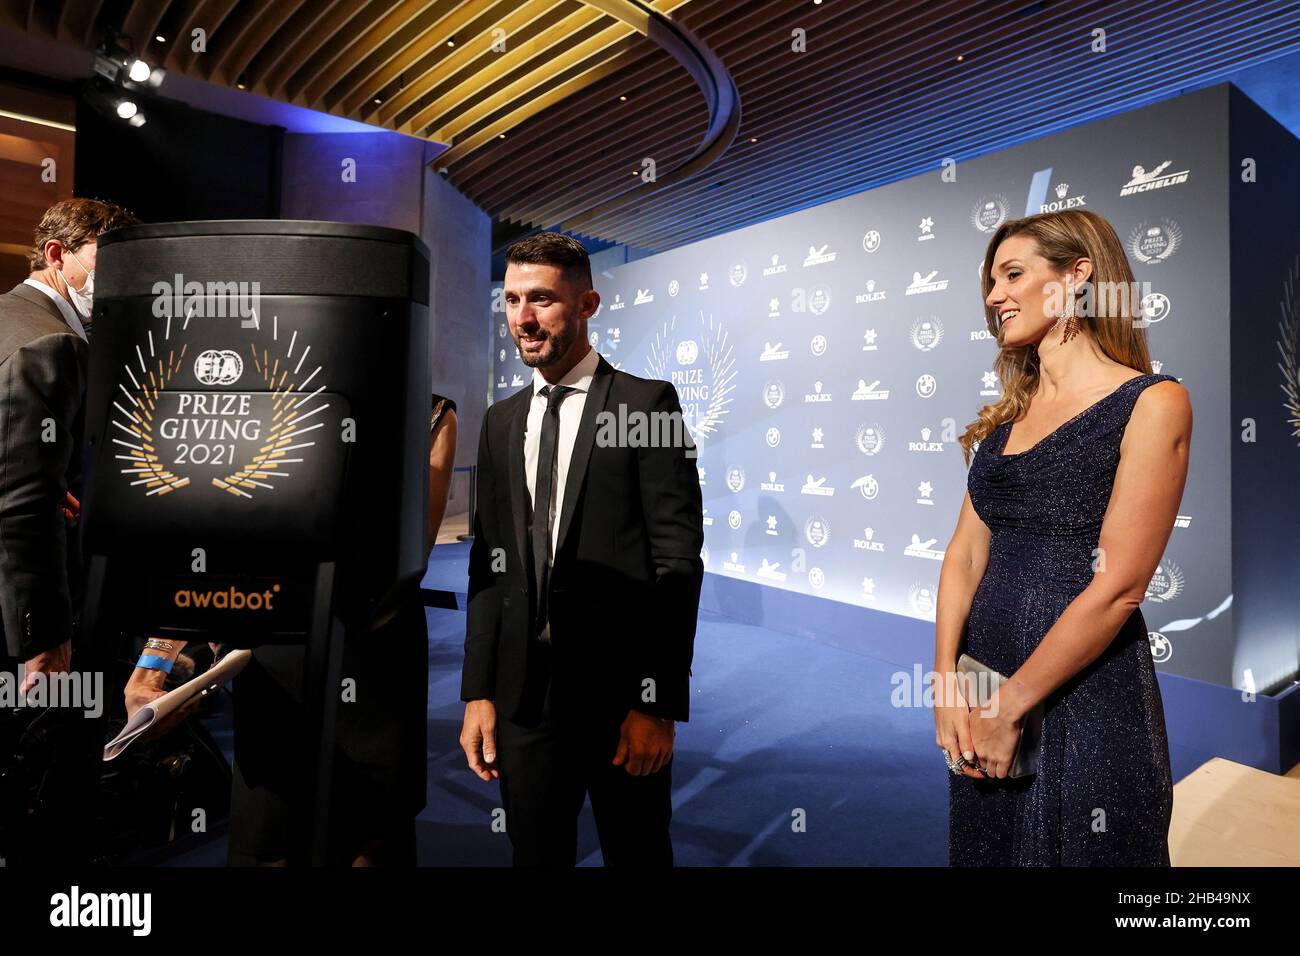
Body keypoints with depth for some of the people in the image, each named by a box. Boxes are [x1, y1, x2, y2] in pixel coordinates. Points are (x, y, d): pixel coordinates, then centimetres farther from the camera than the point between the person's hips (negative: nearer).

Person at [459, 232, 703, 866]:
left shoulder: (647, 404, -6)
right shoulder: (501, 422, 10)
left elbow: (678, 559, -10)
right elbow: (489, 563, 9)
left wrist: (659, 702, -12)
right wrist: (478, 692, 5)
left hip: (621, 691, -4)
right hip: (524, 691, 4)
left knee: (636, 854, 13)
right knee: (535, 854, 17)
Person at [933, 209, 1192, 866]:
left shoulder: (1151, 403, -10)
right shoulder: (1006, 417, 8)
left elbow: (1117, 588, -16)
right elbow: (966, 553, 3)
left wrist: (1009, 707, -14)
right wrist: (947, 684, -7)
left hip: (1084, 695, -5)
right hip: (986, 687, 6)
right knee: (984, 848, 21)